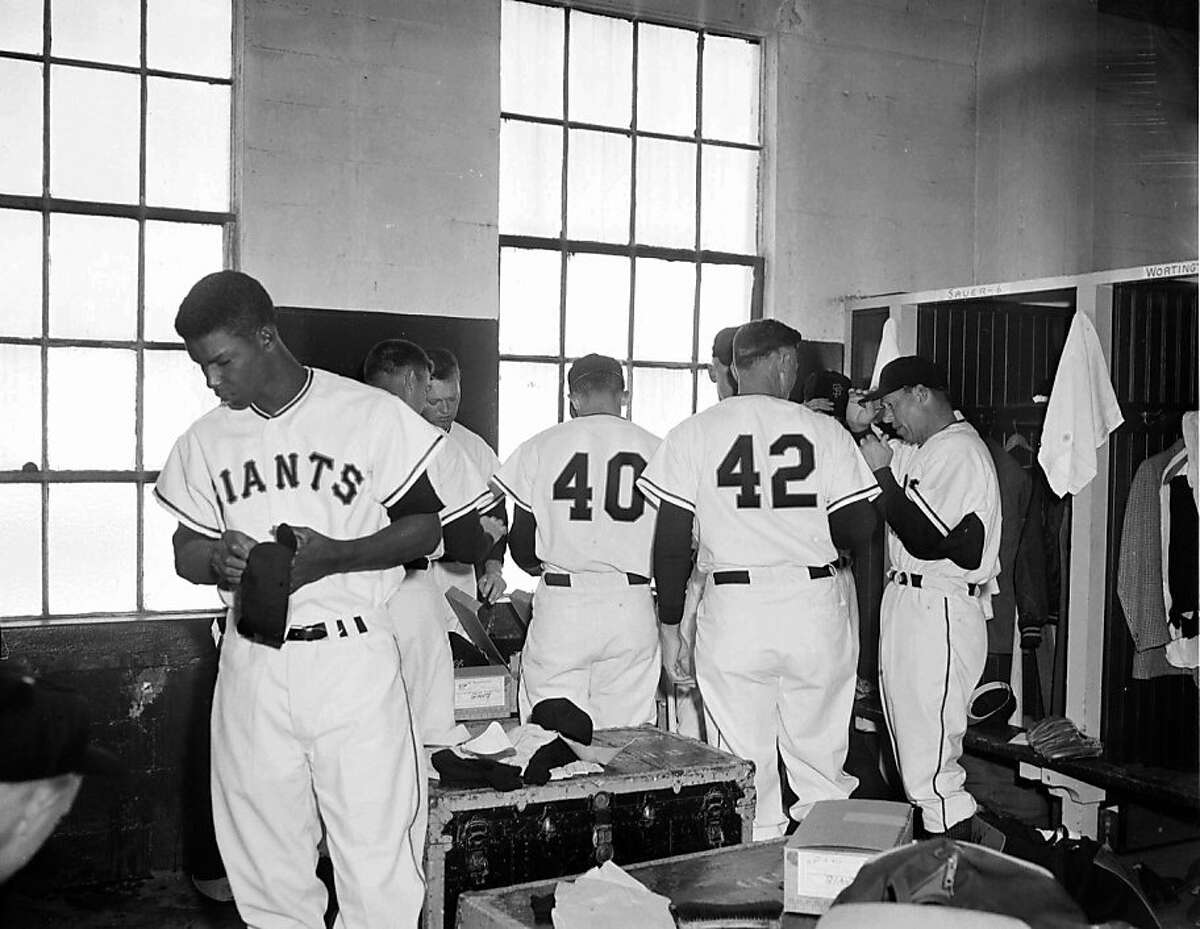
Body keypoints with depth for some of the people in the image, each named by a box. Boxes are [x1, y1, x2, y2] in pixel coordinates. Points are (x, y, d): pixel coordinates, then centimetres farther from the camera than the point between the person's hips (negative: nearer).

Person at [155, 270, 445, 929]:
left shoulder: (371, 415, -4)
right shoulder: (205, 440, 9)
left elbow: (425, 528, 0)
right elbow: (185, 552, 15)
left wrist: (332, 555, -17)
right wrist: (216, 559, -10)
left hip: (351, 659, -3)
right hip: (251, 666, 4)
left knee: (376, 862, 0)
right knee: (264, 865, 10)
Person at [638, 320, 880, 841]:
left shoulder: (693, 433, 1)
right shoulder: (824, 431, 1)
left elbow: (672, 542, -1)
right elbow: (859, 526, 0)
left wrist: (670, 624, 7)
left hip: (732, 607, -1)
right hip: (813, 604, 1)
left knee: (745, 775, 8)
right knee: (820, 766, 14)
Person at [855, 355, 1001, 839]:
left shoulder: (959, 451, -14)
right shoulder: (916, 450, 16)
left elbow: (925, 538, -22)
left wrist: (883, 470, -15)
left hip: (939, 613, -10)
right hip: (906, 602, 10)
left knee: (929, 767, -8)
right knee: (912, 753, 15)